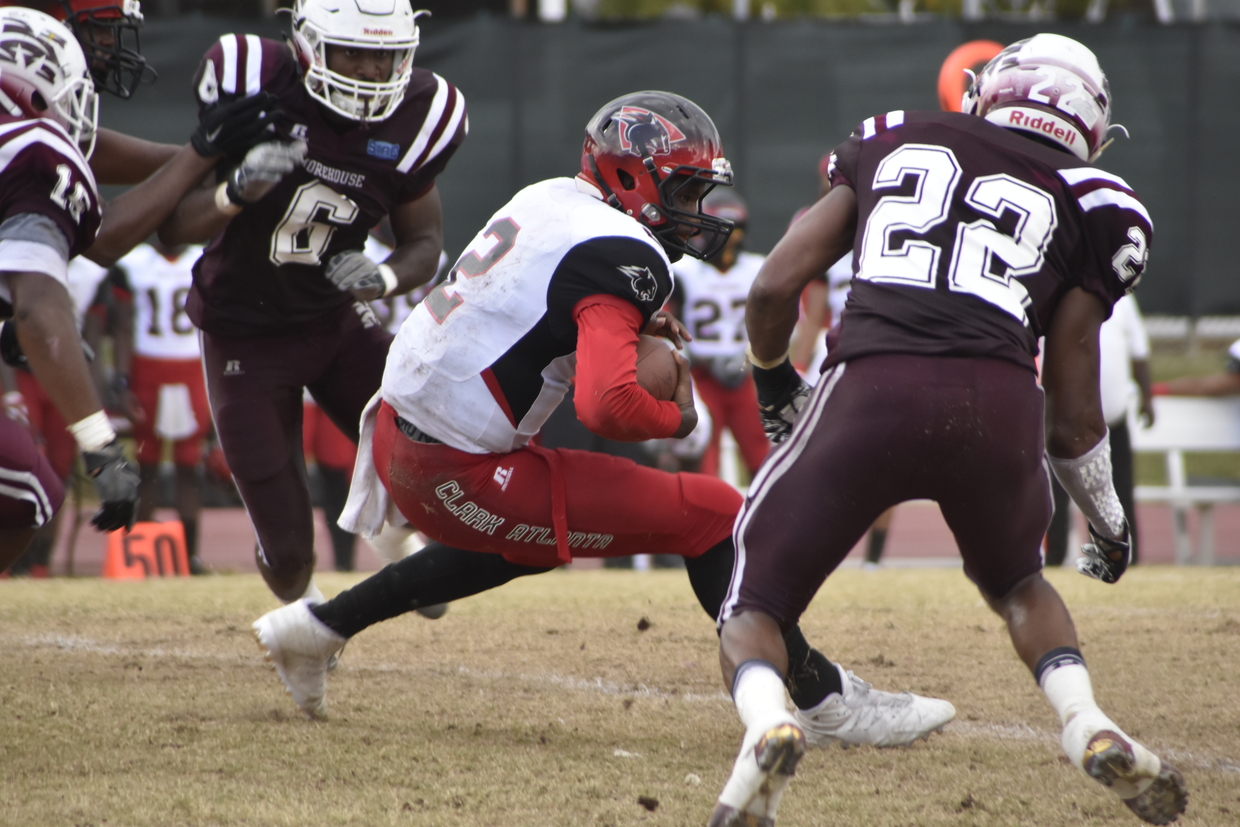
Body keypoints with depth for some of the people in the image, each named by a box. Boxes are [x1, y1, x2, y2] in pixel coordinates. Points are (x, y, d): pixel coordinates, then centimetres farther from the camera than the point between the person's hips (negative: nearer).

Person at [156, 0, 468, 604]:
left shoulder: (413, 118, -11)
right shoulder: (253, 88, -22)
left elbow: (424, 242, 3)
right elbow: (171, 227, -18)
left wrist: (384, 277, -20)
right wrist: (236, 192, -39)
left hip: (336, 321, 3)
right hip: (243, 337, -3)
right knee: (287, 552, -3)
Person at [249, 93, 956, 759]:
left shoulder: (549, 198, 9)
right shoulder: (623, 256, -17)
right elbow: (607, 404, -30)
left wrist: (640, 320, 12)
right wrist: (679, 417, -9)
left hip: (399, 432, 9)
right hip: (458, 476, -9)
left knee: (522, 539, 40)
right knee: (710, 515, -5)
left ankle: (315, 627, 44)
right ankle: (828, 701, -6)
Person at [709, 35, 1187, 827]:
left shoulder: (892, 143, 24)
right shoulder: (1090, 203, 21)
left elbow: (776, 286, 15)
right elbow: (1073, 406, 18)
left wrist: (774, 384, 35)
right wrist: (1108, 519, 34)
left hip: (871, 393, -1)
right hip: (998, 404, 1)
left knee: (755, 607, 13)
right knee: (1017, 580, 33)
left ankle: (766, 724, -20)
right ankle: (1088, 723, 7)